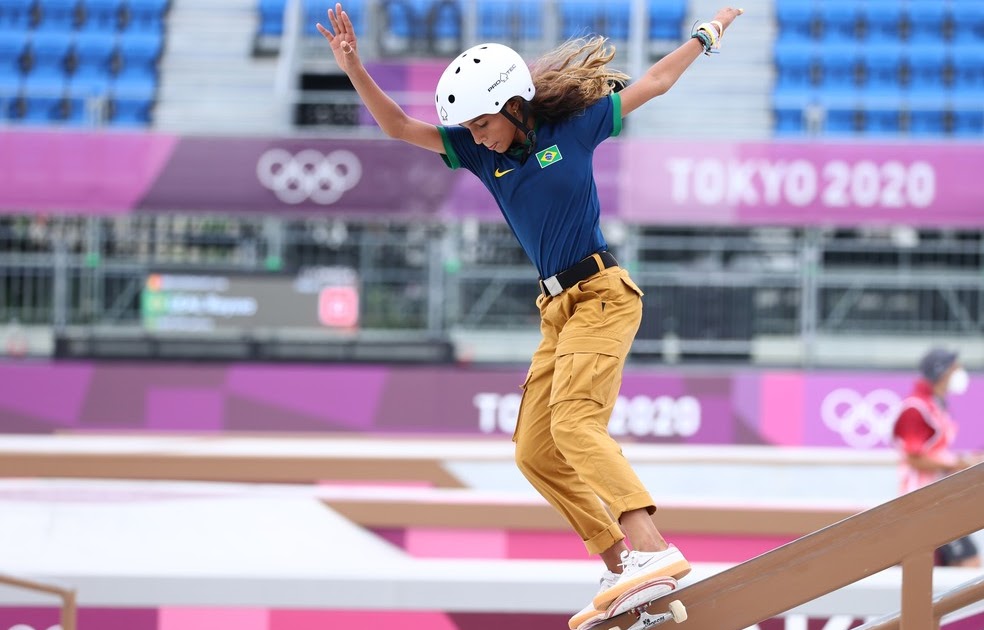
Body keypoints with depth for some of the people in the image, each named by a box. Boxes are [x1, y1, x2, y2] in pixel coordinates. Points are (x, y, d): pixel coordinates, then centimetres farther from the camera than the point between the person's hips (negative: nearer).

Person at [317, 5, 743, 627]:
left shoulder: (572, 127, -4)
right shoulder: (481, 153, 8)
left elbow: (655, 82, 8)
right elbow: (400, 127, 3)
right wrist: (355, 69, -11)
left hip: (601, 293, -7)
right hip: (558, 311, 7)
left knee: (575, 420, -27)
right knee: (535, 452, 4)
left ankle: (650, 547, -41)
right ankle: (621, 565, 8)